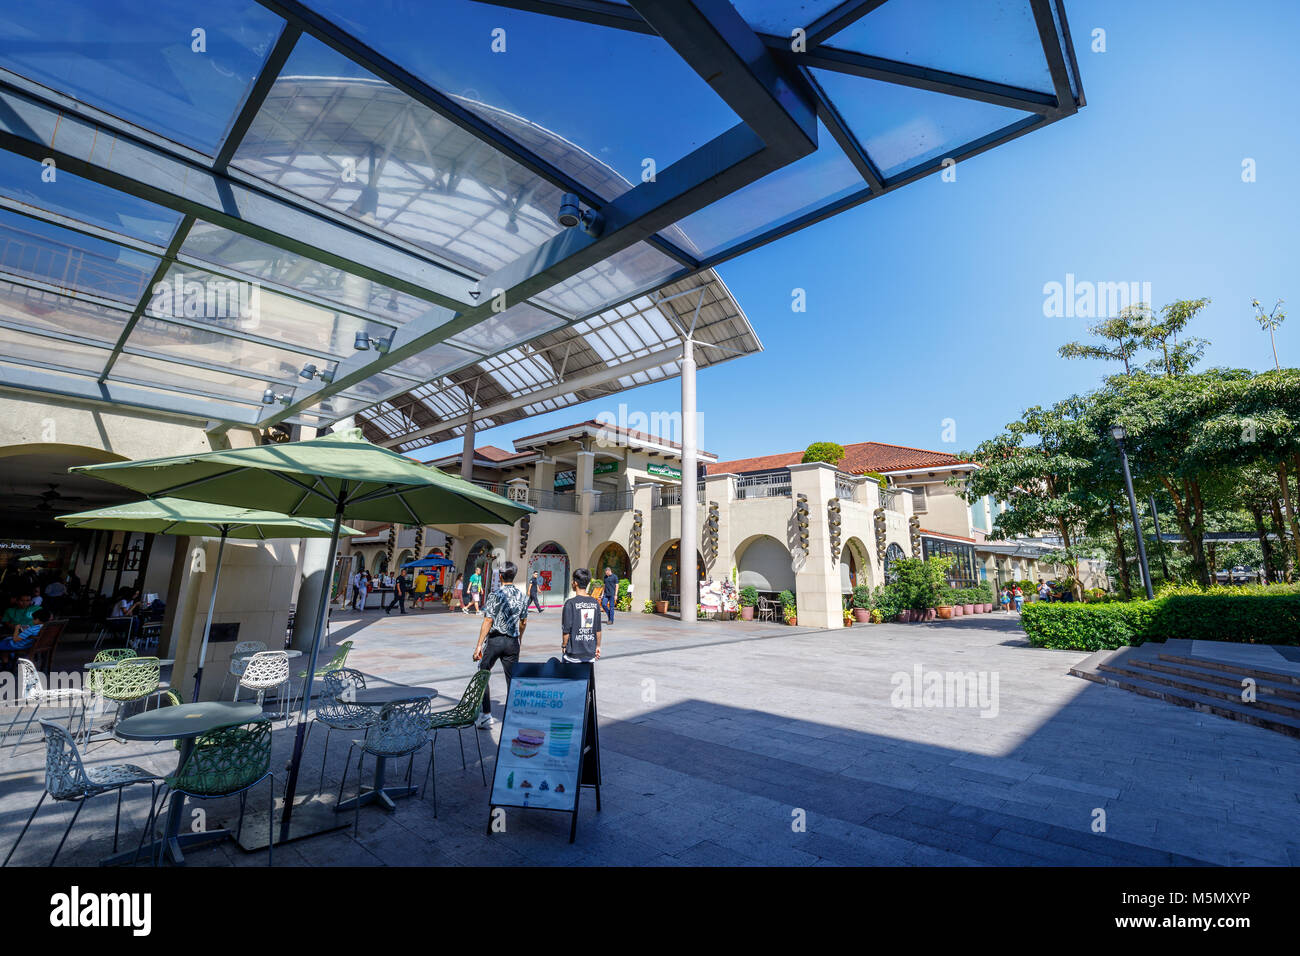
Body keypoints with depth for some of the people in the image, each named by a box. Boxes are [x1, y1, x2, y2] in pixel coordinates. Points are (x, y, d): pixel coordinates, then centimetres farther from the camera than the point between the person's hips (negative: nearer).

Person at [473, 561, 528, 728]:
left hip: (494, 640, -3)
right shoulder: (522, 596, 3)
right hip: (513, 642, 4)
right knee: (512, 678, 10)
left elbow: (488, 621, -14)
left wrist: (479, 645, -10)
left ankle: (486, 714, 12)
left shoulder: (495, 594, -12)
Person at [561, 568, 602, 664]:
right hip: (590, 652, 4)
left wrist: (563, 646, 3)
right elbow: (598, 629, 6)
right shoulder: (595, 603, 1)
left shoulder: (570, 603, -14)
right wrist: (598, 646, 17)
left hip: (574, 653, -4)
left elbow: (566, 629, -12)